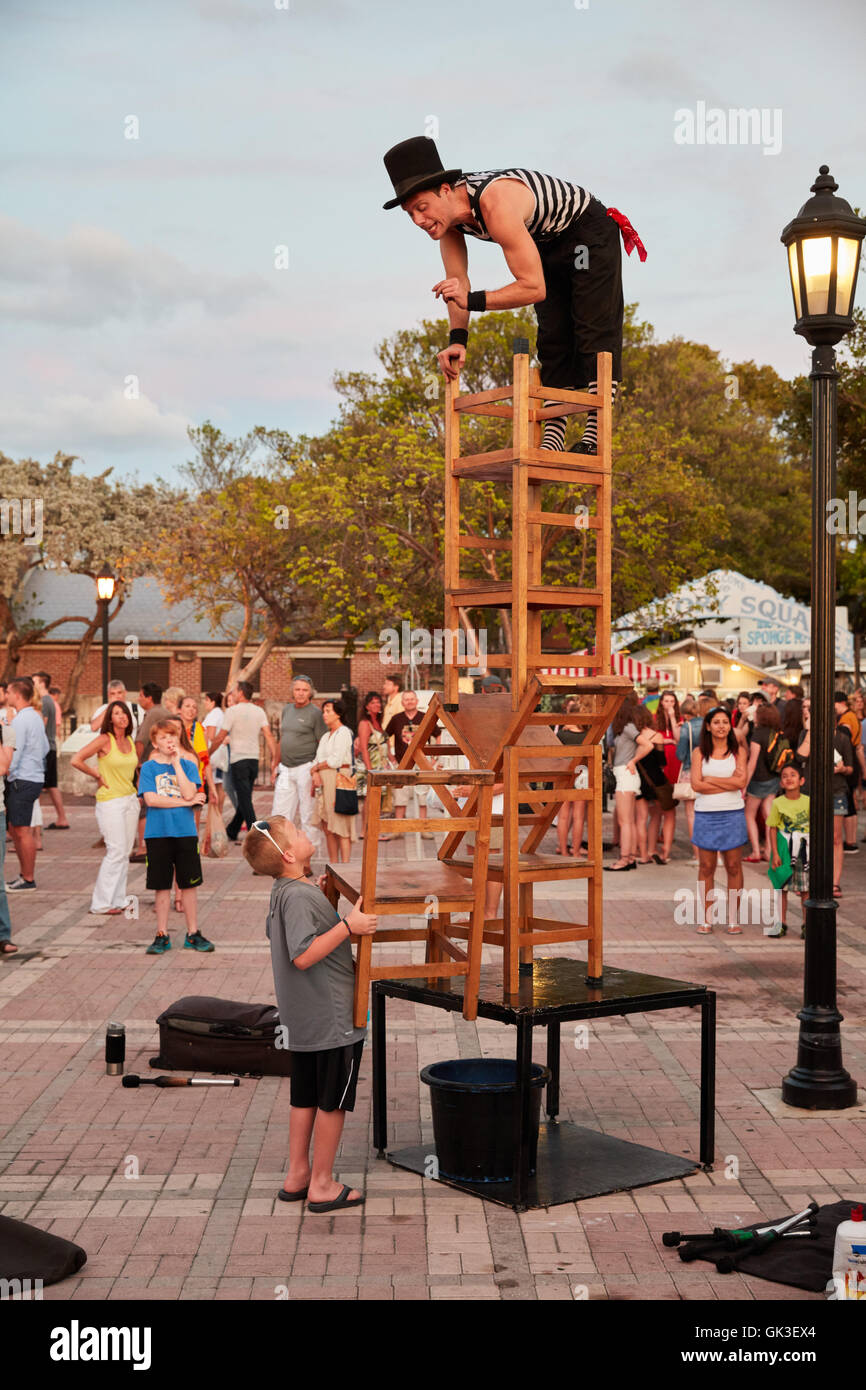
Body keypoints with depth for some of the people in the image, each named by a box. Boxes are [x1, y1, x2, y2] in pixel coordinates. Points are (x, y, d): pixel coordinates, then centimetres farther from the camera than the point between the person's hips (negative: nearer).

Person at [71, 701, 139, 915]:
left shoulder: (130, 741, 9)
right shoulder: (104, 740, -10)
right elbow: (76, 760, -18)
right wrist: (97, 776, -9)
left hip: (130, 799, 7)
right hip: (110, 801, -7)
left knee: (125, 853, 8)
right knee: (116, 851, -10)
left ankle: (117, 900, 15)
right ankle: (101, 904, -2)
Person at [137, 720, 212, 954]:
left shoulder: (188, 765, 5)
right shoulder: (148, 768, 1)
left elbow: (189, 793, -11)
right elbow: (151, 799, -11)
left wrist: (176, 763, -11)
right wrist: (185, 802, -10)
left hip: (185, 832, 1)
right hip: (158, 833, -1)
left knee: (189, 884, 6)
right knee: (162, 886, 6)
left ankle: (193, 934, 16)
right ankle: (162, 935, 16)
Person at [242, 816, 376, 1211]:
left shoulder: (281, 890, 6)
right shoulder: (299, 897, -23)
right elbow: (303, 955, -30)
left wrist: (317, 894, 21)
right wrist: (348, 926, -29)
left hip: (302, 1016, 9)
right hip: (332, 1016, -9)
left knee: (305, 1097, 18)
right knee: (333, 1100, 4)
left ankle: (297, 1177, 27)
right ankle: (322, 1186, 13)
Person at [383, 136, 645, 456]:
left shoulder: (496, 205, -41)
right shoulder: (443, 211, -16)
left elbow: (534, 288, -40)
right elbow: (458, 281, -7)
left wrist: (473, 300, -46)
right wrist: (457, 339, -20)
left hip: (588, 232, -8)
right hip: (548, 243, 8)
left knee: (594, 334, -12)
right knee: (553, 342, 4)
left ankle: (593, 439, -15)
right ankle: (552, 443, 3)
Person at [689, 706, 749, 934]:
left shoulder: (738, 751, 5)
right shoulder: (699, 752, 5)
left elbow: (741, 781, -9)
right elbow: (696, 784, -8)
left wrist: (711, 779, -8)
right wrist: (729, 783, -9)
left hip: (732, 814, 0)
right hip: (705, 814, 0)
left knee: (733, 867, 2)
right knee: (706, 868, 3)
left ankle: (733, 919, 10)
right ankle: (706, 919, 10)